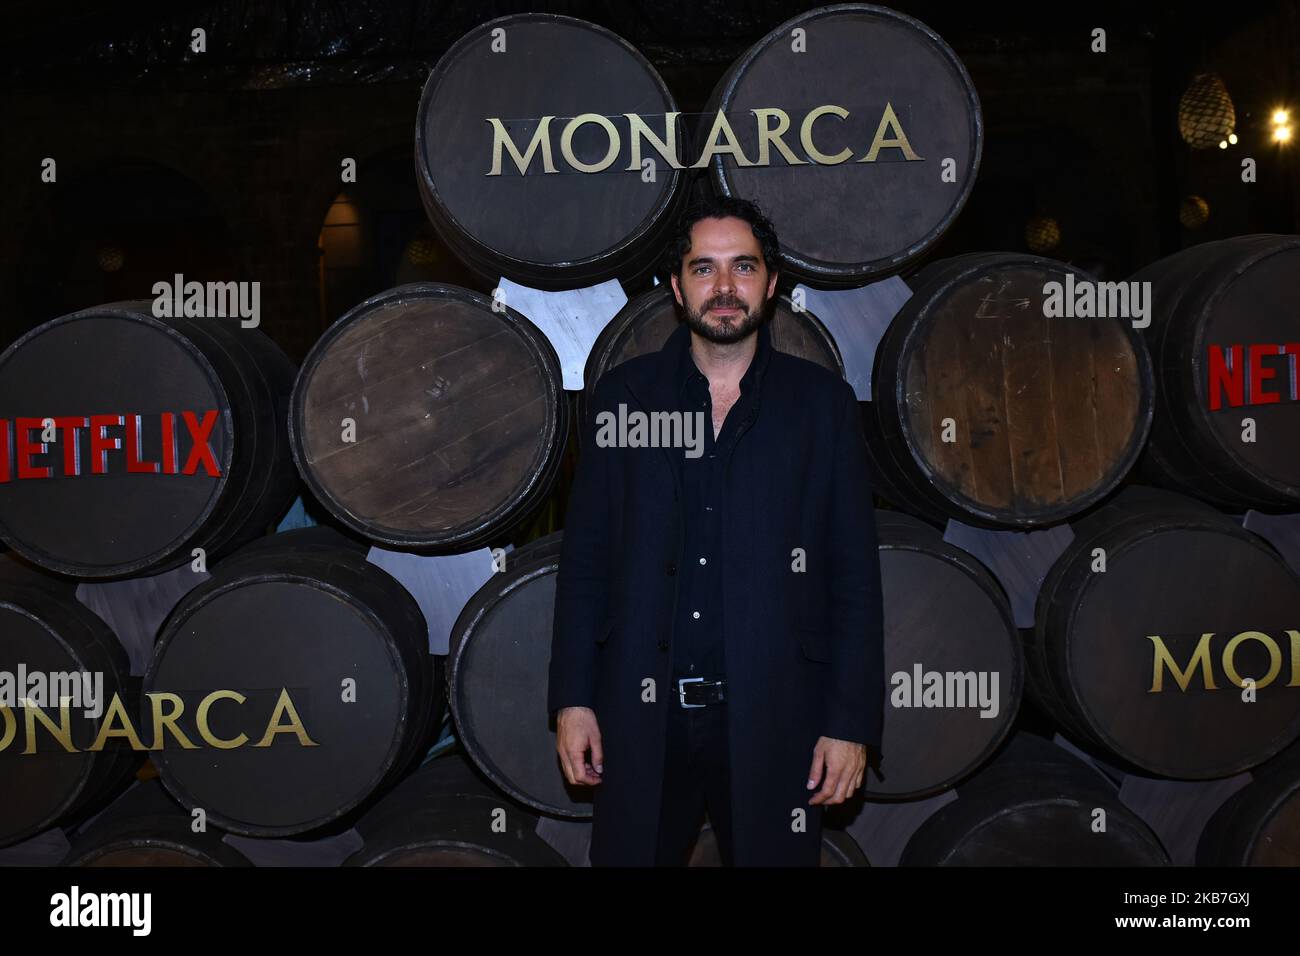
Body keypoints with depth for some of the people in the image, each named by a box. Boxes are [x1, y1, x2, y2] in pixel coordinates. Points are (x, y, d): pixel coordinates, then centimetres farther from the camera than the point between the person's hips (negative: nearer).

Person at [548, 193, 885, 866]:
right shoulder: (623, 395, 5)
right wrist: (572, 700, 1)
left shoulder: (822, 402, 2)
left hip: (773, 722, 0)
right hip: (641, 717, 1)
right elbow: (585, 559, 6)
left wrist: (851, 723, -4)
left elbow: (856, 576, 1)